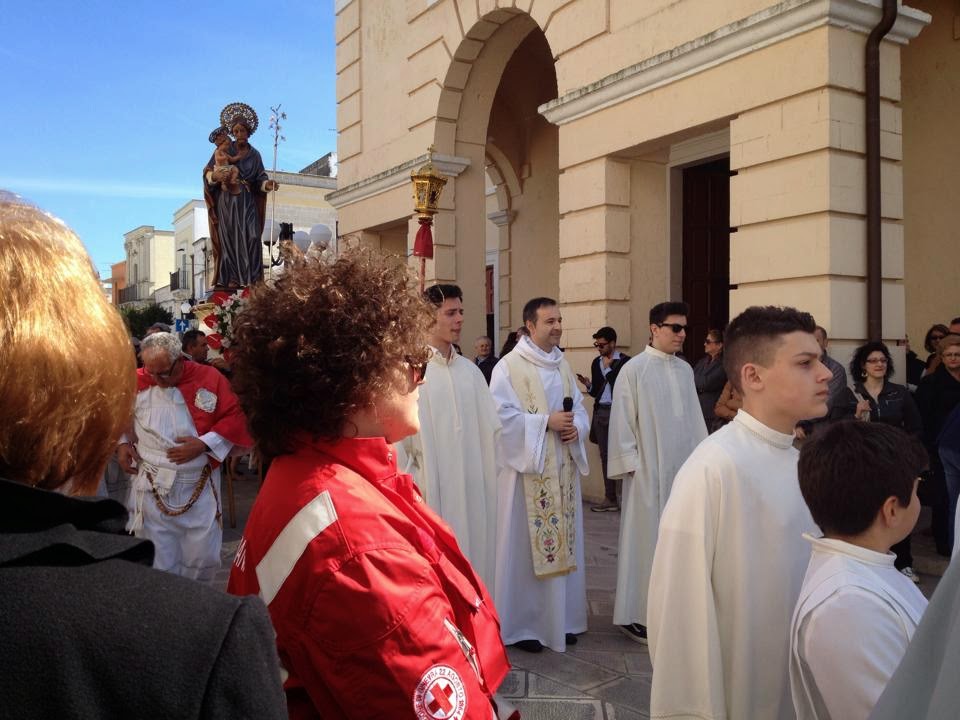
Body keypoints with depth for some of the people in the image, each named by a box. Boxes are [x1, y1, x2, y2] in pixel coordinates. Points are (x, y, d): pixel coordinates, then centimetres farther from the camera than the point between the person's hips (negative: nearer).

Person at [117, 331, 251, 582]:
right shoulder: (137, 382, -1)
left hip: (199, 487, 0)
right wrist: (122, 443, -1)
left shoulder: (210, 379, -5)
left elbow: (235, 419, -3)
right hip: (151, 487, 0)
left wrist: (203, 444, -14)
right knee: (158, 562, 4)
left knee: (203, 560, 7)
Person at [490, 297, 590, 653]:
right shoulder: (509, 366, -8)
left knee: (563, 541, 12)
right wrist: (546, 422, -20)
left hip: (562, 469, 7)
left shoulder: (563, 366, 13)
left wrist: (576, 427, -8)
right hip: (527, 470, -6)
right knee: (525, 545, 0)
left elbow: (579, 408, 14)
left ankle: (560, 618, 26)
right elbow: (502, 416, -15)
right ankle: (521, 624, 14)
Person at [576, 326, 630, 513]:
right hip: (600, 412, 6)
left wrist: (609, 368, -12)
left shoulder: (624, 361, -5)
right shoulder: (596, 362, 15)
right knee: (605, 456, 8)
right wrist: (588, 385, -2)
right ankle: (610, 498, 13)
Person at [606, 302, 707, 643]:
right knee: (646, 537, 0)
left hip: (683, 467, 6)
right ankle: (636, 614, 11)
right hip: (648, 471, -5)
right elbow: (622, 422, -8)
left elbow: (694, 417, 13)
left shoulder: (685, 369, 9)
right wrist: (631, 464, -10)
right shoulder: (634, 369, -8)